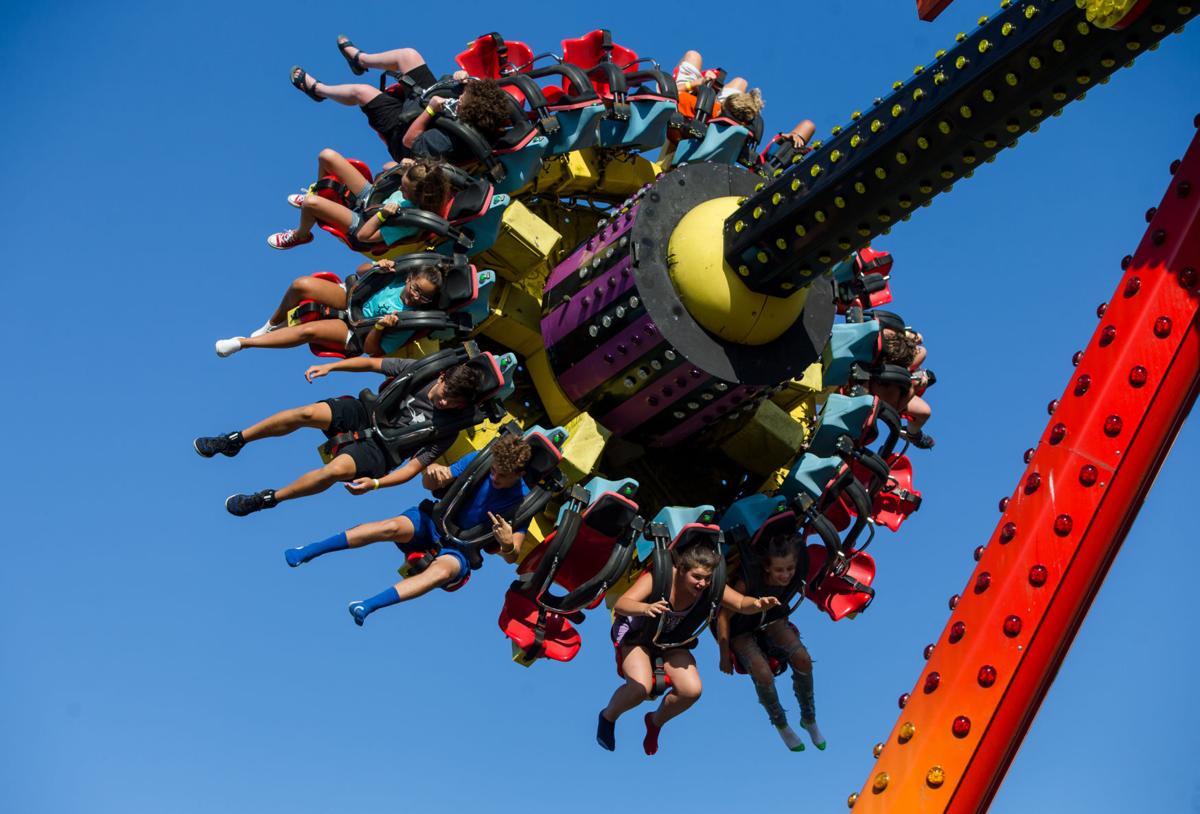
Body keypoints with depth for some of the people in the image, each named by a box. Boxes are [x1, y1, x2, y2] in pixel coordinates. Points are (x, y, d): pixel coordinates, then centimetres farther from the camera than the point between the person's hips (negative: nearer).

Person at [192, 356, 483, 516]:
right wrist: (330, 366, -4)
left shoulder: (447, 428, -16)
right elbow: (373, 363, 4)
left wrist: (376, 483, -29)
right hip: (366, 413, 4)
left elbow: (415, 467, -17)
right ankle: (234, 440, 1)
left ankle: (267, 500, -14)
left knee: (336, 470, -34)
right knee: (307, 413, -20)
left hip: (380, 449, -4)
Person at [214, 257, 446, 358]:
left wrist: (380, 327, -40)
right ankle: (274, 324, 13)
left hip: (356, 331, -5)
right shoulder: (401, 273, -15)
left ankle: (243, 343, -14)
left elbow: (371, 350, -20)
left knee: (308, 331, -29)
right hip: (352, 297, 5)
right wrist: (376, 266, -23)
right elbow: (360, 271, 0)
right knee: (300, 285, -18)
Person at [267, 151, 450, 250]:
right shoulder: (416, 181, -22)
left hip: (361, 224, -6)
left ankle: (301, 235, 13)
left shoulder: (411, 221, -37)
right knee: (327, 156, 0)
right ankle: (320, 195, 34)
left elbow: (363, 235, -29)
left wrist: (381, 215, -37)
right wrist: (401, 167, -16)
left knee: (310, 203, -26)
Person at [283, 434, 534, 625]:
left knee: (442, 571, -38)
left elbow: (512, 557, -14)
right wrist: (432, 472, -25)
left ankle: (367, 606, -53)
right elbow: (429, 484, 1)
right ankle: (307, 551, -29)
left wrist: (508, 545, -40)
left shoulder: (521, 503, -13)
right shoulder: (478, 460, -8)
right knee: (393, 526, -30)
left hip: (460, 550, -2)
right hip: (434, 521, 3)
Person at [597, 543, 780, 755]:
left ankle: (655, 721, 16)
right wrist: (645, 608, -66)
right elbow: (620, 604, -44)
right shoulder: (659, 578, -34)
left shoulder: (709, 587, -21)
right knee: (641, 687, -30)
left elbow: (741, 604, -16)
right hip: (636, 635, -5)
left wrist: (757, 604, -41)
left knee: (692, 690, -16)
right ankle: (608, 717, 4)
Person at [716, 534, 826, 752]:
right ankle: (781, 725, 0)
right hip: (742, 632, -4)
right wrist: (725, 655, -16)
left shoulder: (794, 577, -22)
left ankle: (809, 720, -2)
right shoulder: (749, 582, -34)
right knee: (764, 675, -30)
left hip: (773, 622, 4)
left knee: (803, 659, -24)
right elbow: (723, 616, -23)